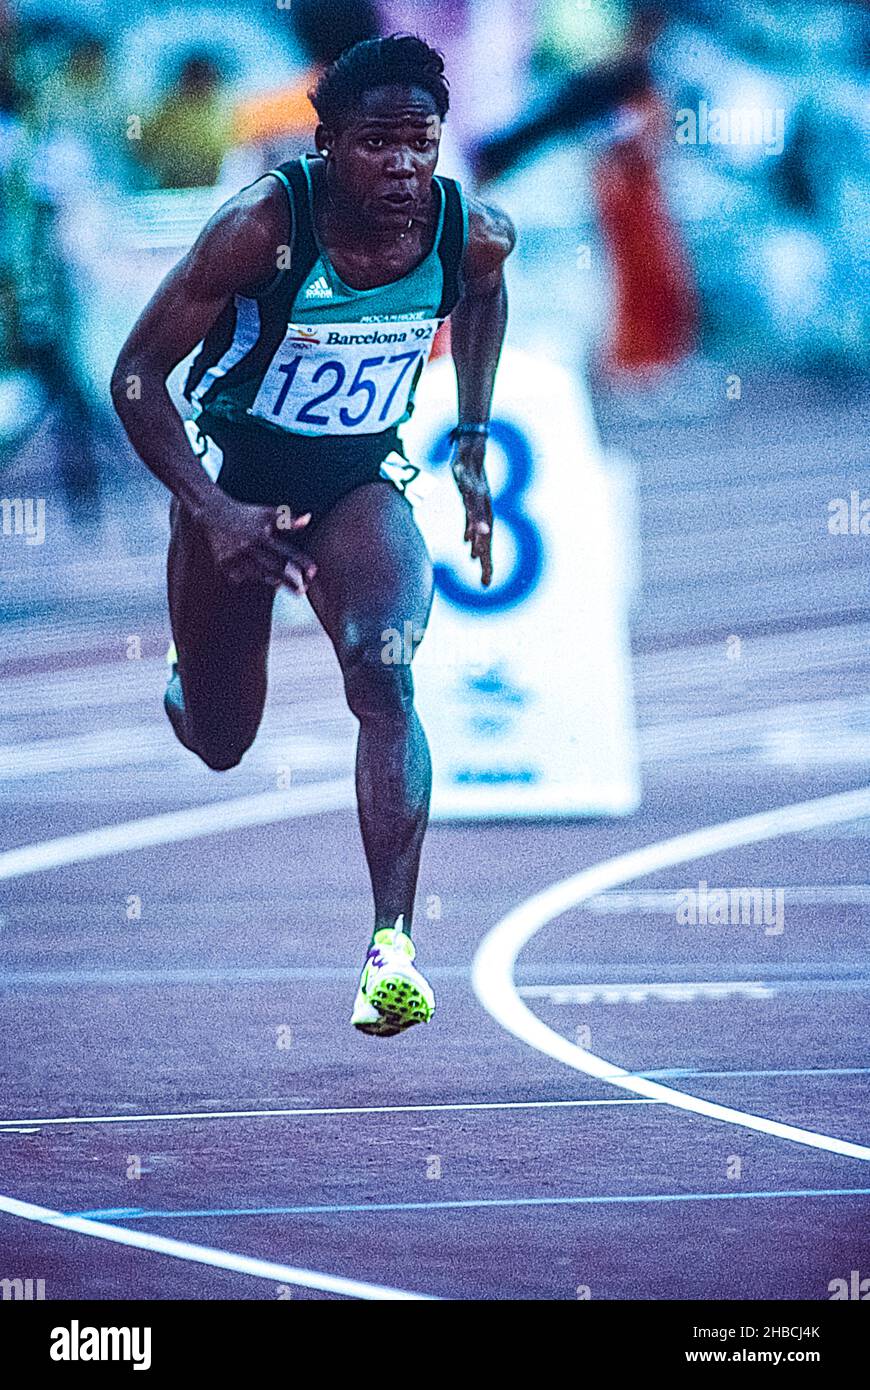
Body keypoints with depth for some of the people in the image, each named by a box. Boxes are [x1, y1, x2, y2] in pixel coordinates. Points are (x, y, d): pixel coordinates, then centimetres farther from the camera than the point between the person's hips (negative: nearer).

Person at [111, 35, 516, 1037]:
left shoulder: (472, 235, -18)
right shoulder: (263, 227, -29)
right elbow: (137, 375, -23)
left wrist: (471, 446, 8)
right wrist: (211, 512, -33)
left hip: (361, 482, 1)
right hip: (235, 477, -1)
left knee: (384, 676, -26)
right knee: (219, 742, 14)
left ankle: (392, 944, -29)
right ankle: (192, 680, 54)